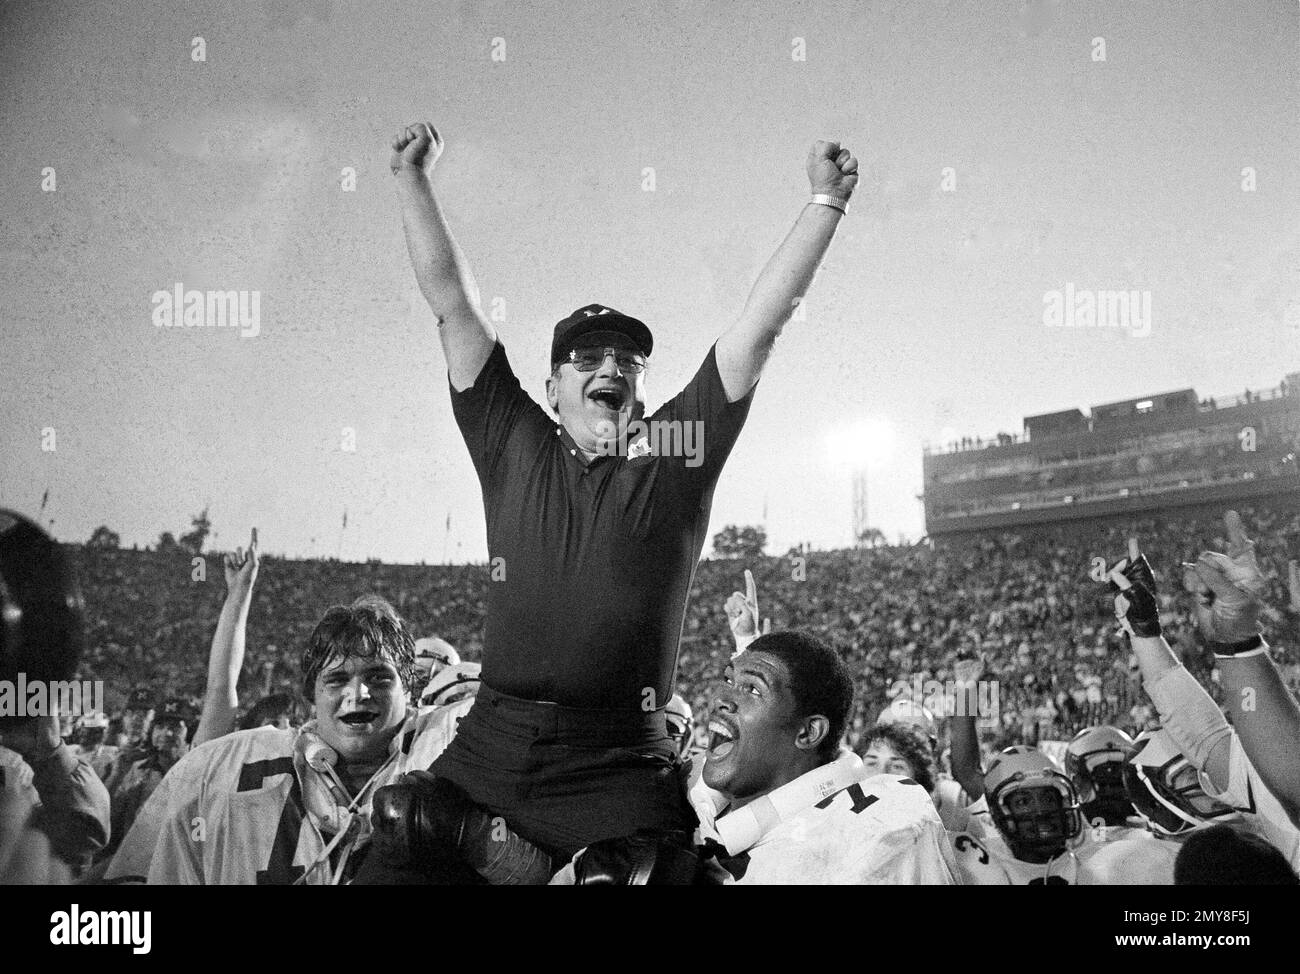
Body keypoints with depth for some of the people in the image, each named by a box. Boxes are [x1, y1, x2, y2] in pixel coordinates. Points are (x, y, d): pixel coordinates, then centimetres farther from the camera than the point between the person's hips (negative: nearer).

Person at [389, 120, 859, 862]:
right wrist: (414, 180, 18)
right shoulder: (515, 445, 13)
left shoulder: (677, 452, 9)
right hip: (491, 747, 1)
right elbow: (453, 301, 16)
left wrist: (828, 202, 6)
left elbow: (763, 321, 8)